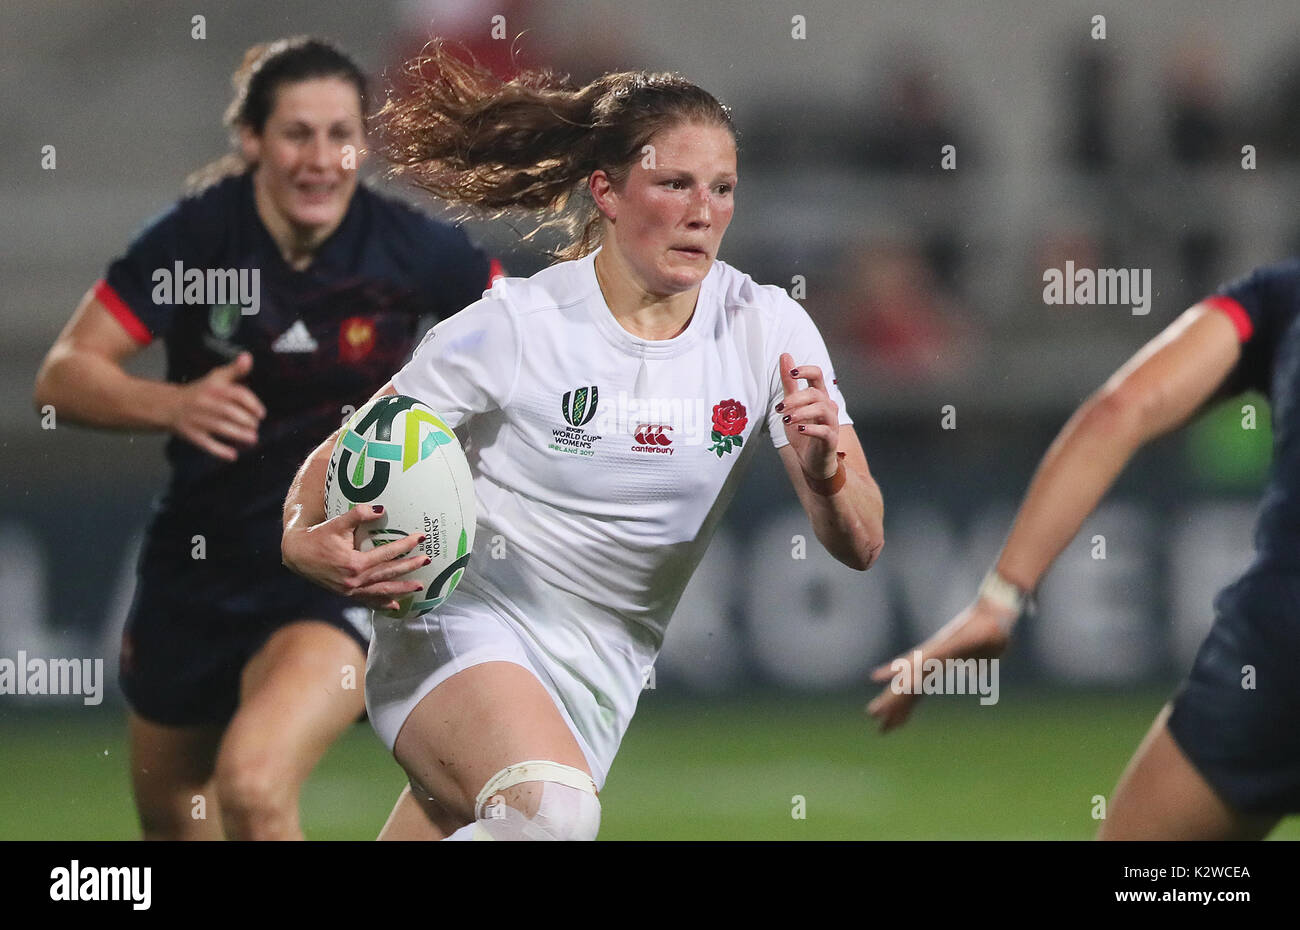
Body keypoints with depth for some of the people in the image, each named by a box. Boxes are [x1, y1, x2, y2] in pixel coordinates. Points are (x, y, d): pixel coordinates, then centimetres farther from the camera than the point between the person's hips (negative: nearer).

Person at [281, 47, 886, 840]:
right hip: (463, 634, -5)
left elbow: (860, 545, -6)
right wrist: (305, 543, -27)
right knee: (553, 809, -35)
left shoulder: (767, 329, -3)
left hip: (598, 684, 5)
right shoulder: (513, 328, -13)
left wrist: (825, 471, -28)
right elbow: (341, 460, -5)